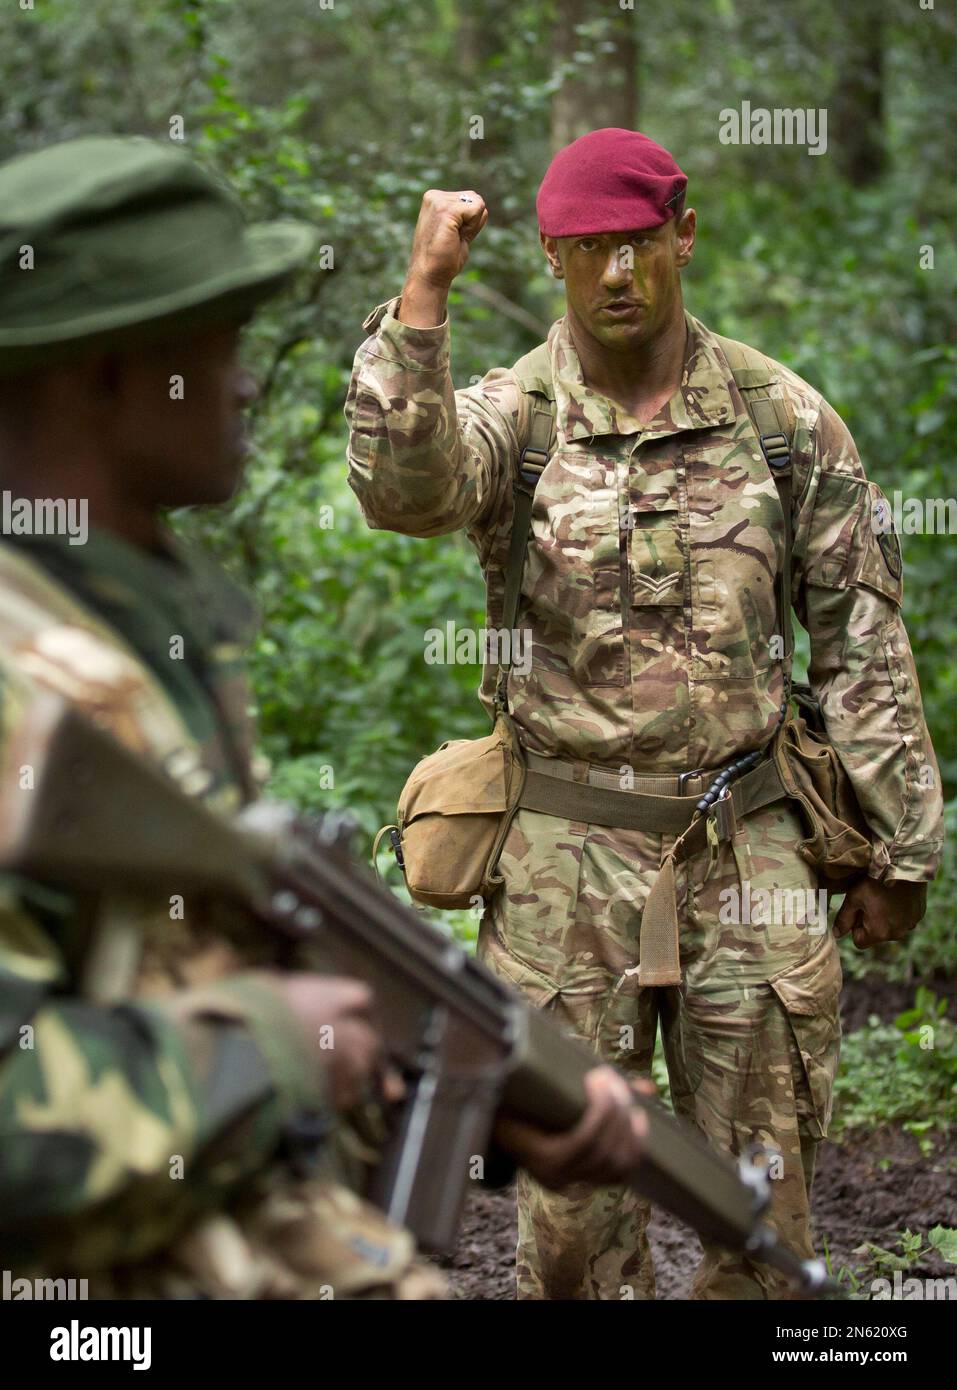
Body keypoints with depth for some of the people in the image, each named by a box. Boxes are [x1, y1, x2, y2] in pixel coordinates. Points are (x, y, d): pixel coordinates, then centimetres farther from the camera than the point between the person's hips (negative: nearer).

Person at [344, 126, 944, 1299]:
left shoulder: (786, 419, 1)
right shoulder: (507, 417, -3)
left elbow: (863, 642, 5)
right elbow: (402, 488, -28)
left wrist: (901, 852, 4)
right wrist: (422, 292, -34)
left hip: (746, 855, 1)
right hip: (567, 862, -1)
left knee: (761, 1206, 9)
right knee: (574, 1213, 7)